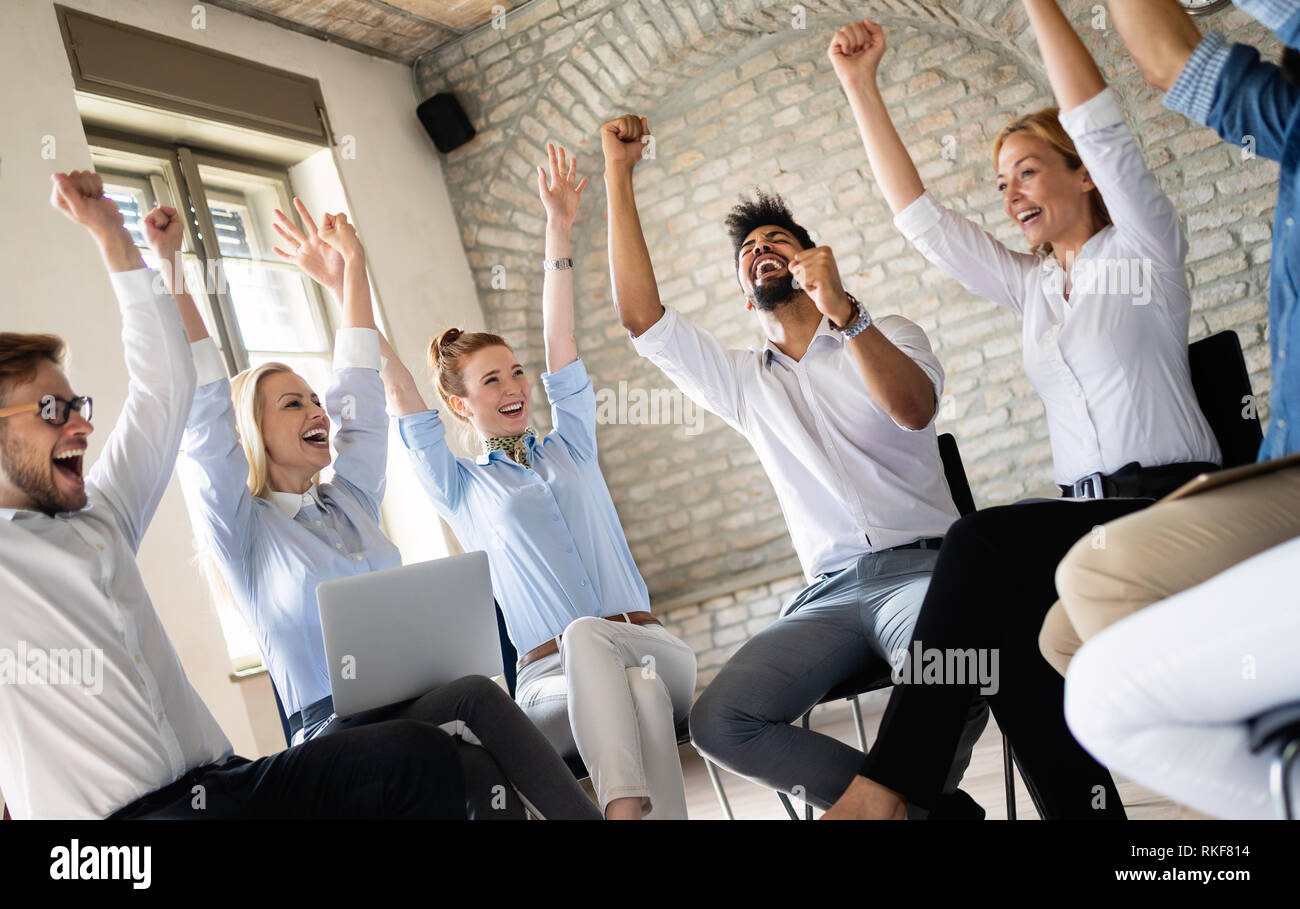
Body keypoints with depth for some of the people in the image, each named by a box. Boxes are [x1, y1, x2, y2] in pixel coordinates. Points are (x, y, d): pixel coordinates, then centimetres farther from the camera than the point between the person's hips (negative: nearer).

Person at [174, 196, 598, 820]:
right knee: (476, 696, -31)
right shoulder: (242, 527, 4)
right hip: (335, 733, -5)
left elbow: (359, 390, 19)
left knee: (485, 769, -28)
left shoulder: (351, 499, 19)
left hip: (418, 707, 5)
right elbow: (203, 411, -6)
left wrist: (349, 272, 19)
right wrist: (171, 269, -8)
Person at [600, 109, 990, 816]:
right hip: (828, 595, 3)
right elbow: (639, 315, 9)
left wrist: (842, 309, -24)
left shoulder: (889, 335, 15)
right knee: (716, 723, -23)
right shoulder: (744, 381, 22)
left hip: (918, 566, -3)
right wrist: (618, 174, 12)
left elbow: (913, 409, -10)